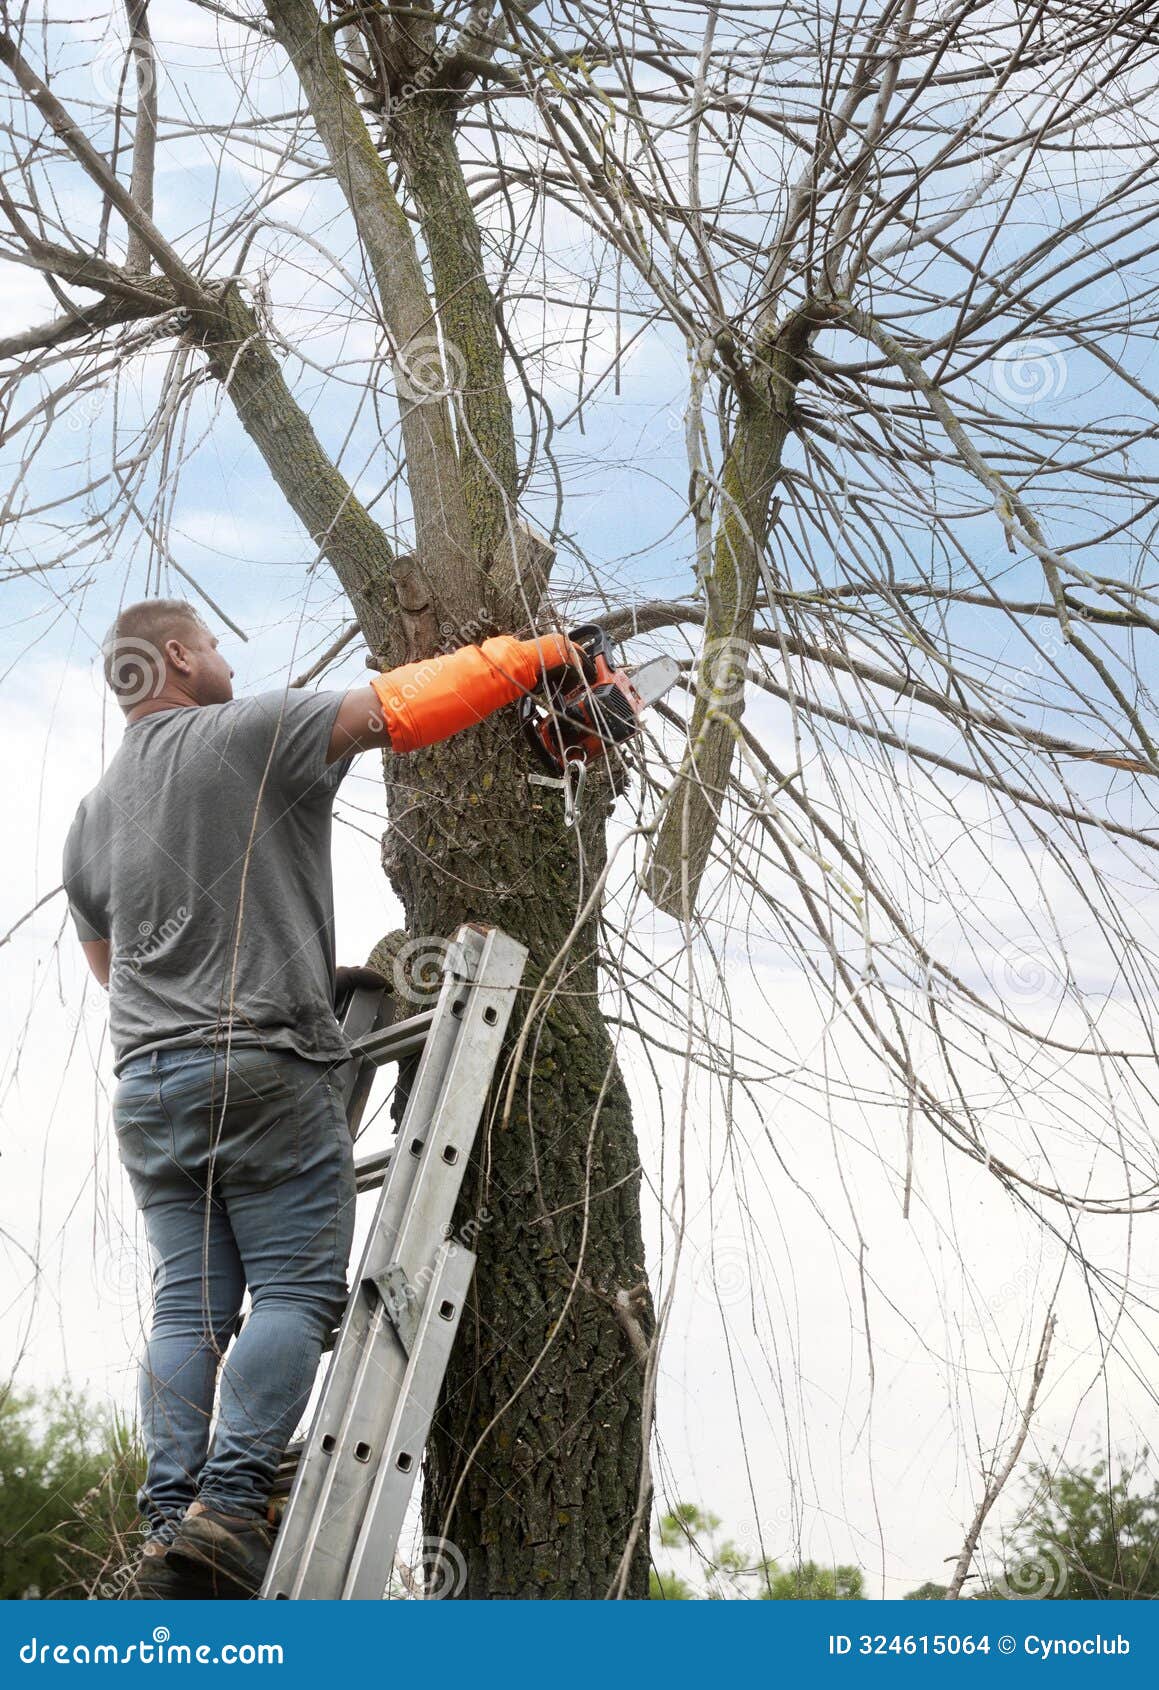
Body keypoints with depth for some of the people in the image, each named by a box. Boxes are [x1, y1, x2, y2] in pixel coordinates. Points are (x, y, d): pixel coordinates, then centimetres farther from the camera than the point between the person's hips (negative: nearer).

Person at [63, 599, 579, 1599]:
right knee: (295, 1292, -6)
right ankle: (231, 1506, -18)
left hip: (146, 1084, 7)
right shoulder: (248, 735, -2)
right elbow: (394, 708, -10)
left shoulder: (93, 818, 19)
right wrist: (530, 658, -2)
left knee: (190, 1309, 4)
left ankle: (170, 1521, -5)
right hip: (262, 1071, -7)